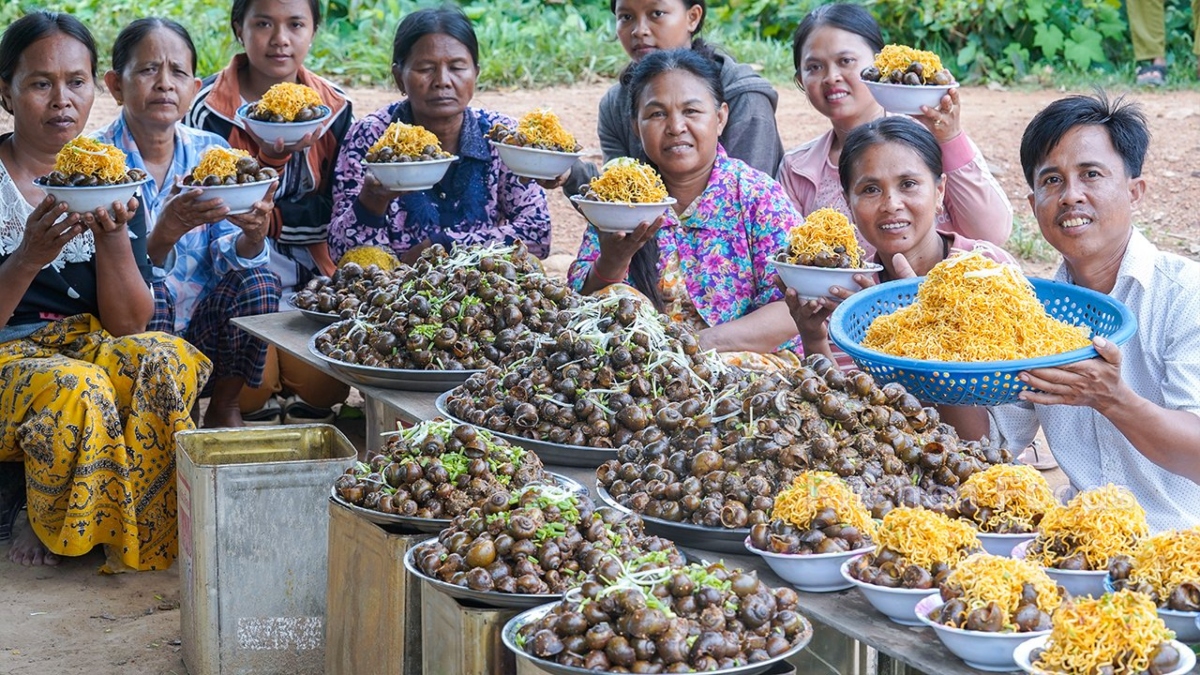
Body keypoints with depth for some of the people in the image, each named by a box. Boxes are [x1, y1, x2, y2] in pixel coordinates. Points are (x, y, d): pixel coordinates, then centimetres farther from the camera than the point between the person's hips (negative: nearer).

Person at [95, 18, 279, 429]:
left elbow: (228, 256, -4)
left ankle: (224, 410, -4)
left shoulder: (212, 152, 2)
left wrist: (252, 237, -28)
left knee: (256, 280, -21)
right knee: (146, 292, -32)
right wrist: (162, 237, -38)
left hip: (202, 332, 4)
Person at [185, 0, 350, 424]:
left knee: (324, 386, -17)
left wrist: (271, 219, -13)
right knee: (251, 388, -22)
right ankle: (258, 419, 11)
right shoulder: (209, 107, -6)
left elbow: (334, 217, 3)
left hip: (310, 281, 3)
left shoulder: (335, 108, 4)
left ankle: (307, 409, 16)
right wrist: (268, 159, -25)